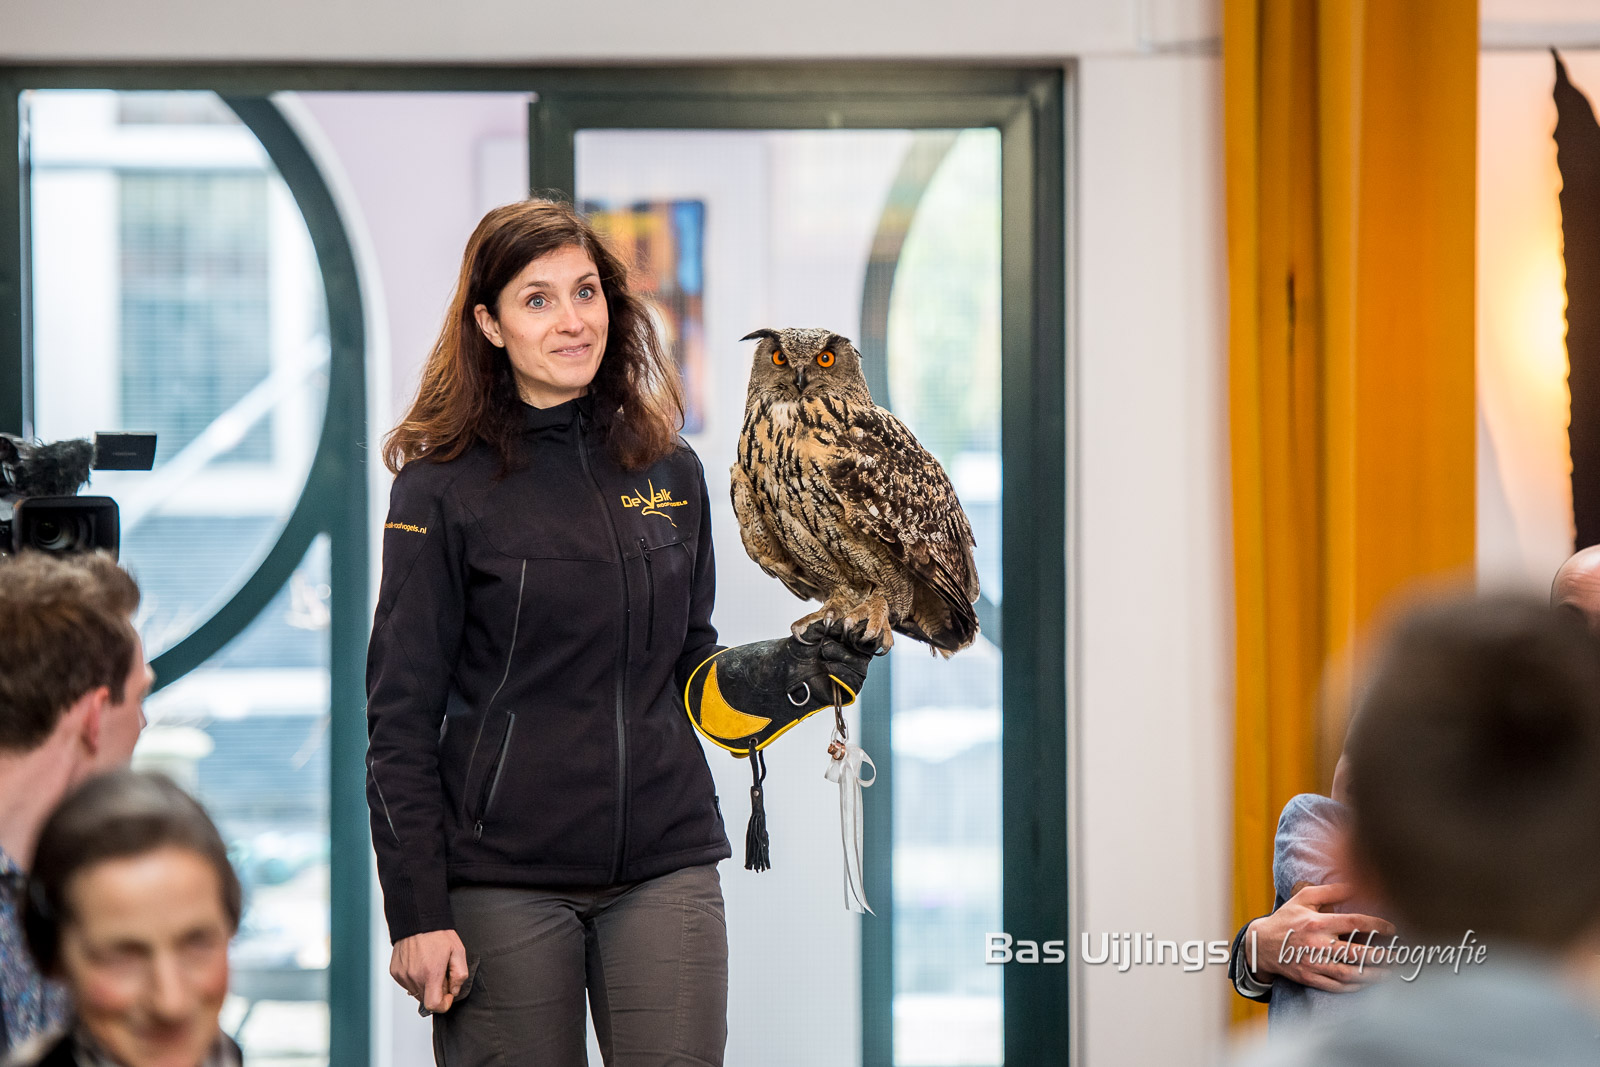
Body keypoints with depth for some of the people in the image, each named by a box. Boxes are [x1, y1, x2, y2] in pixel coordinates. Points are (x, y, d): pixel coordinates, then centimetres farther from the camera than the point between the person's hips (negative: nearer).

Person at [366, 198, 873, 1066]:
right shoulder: (443, 490, -3)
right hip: (504, 882, -3)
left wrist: (791, 670, -1)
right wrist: (417, 913, -9)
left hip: (665, 865, 3)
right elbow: (400, 719, -3)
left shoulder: (670, 473, 10)